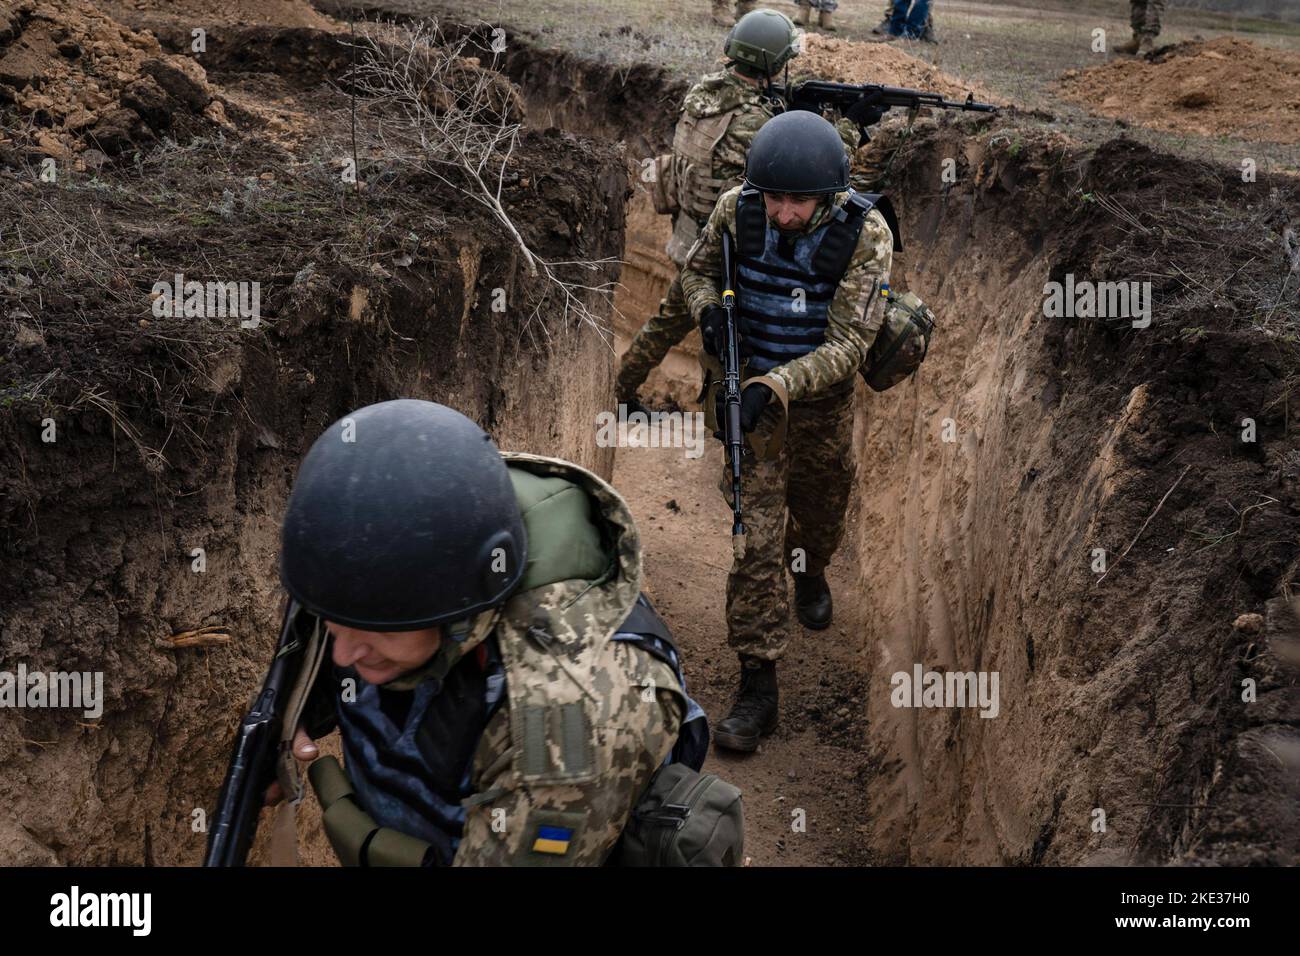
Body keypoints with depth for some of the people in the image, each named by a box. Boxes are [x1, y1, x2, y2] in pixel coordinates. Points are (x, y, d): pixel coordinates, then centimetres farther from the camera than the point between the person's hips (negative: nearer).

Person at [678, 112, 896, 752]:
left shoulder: (866, 234, -22)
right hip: (743, 383, 0)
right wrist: (709, 309, -19)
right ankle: (757, 685, -2)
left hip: (820, 390, 1)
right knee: (756, 529, -8)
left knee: (821, 506, 23)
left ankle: (811, 570, 61)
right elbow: (696, 270, 4)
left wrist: (773, 387, -36)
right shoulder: (737, 208, -16)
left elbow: (848, 345, -24)